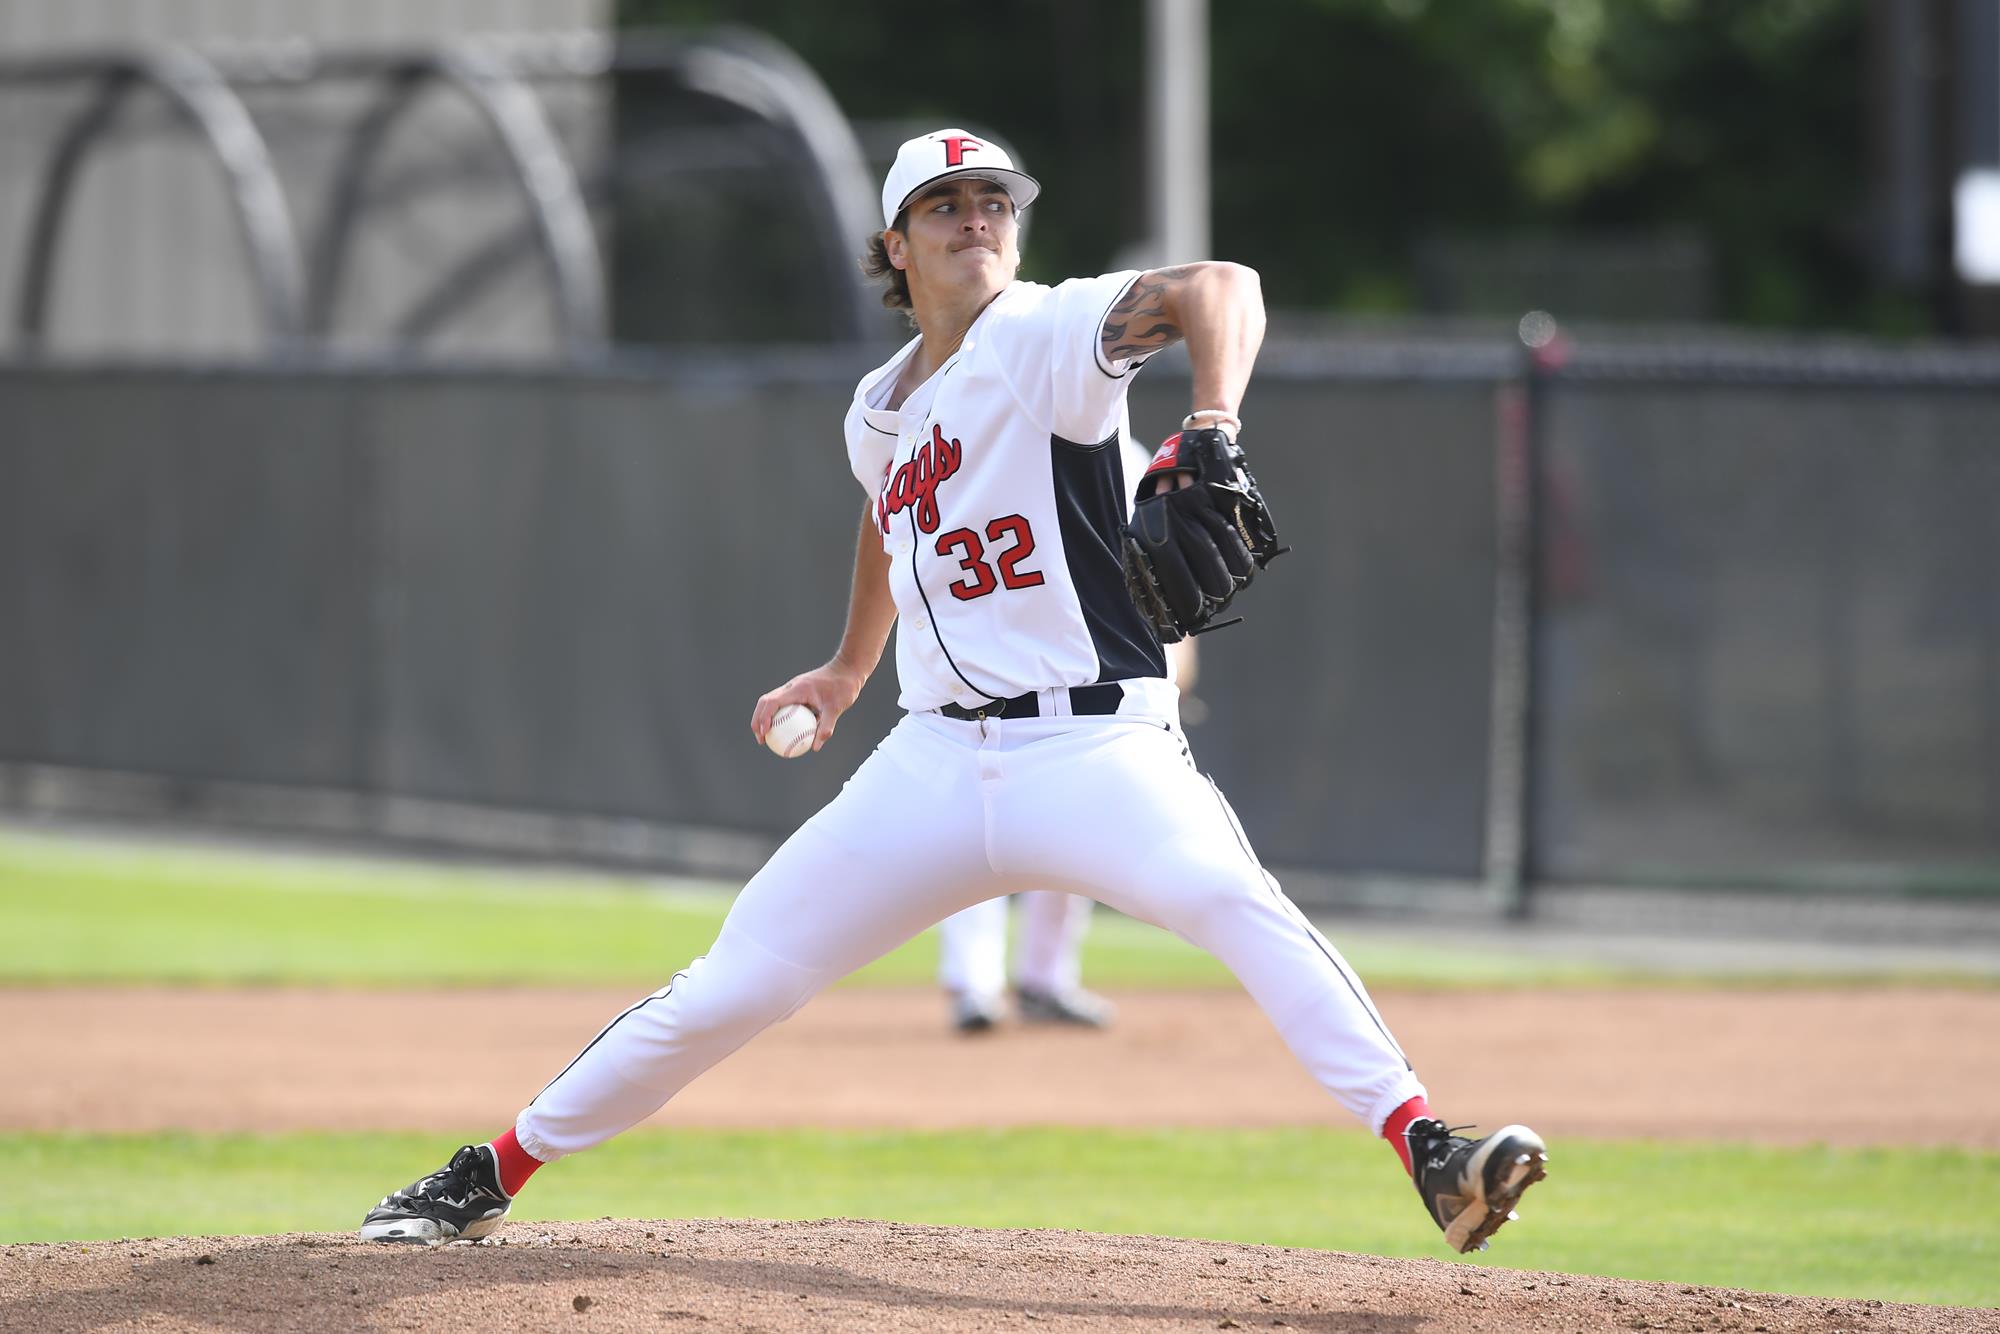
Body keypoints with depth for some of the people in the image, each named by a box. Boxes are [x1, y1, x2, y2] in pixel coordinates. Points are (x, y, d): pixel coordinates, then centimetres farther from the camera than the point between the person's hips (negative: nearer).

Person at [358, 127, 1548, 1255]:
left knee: (1229, 896, -35)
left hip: (1094, 747, -5)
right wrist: (849, 670, 46)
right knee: (730, 989, 5)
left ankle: (1431, 1159, -41)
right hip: (935, 767, 5)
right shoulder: (880, 412, 13)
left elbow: (1217, 289, -26)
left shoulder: (1048, 335, -7)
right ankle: (488, 1179, 21)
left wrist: (1211, 430, -44)